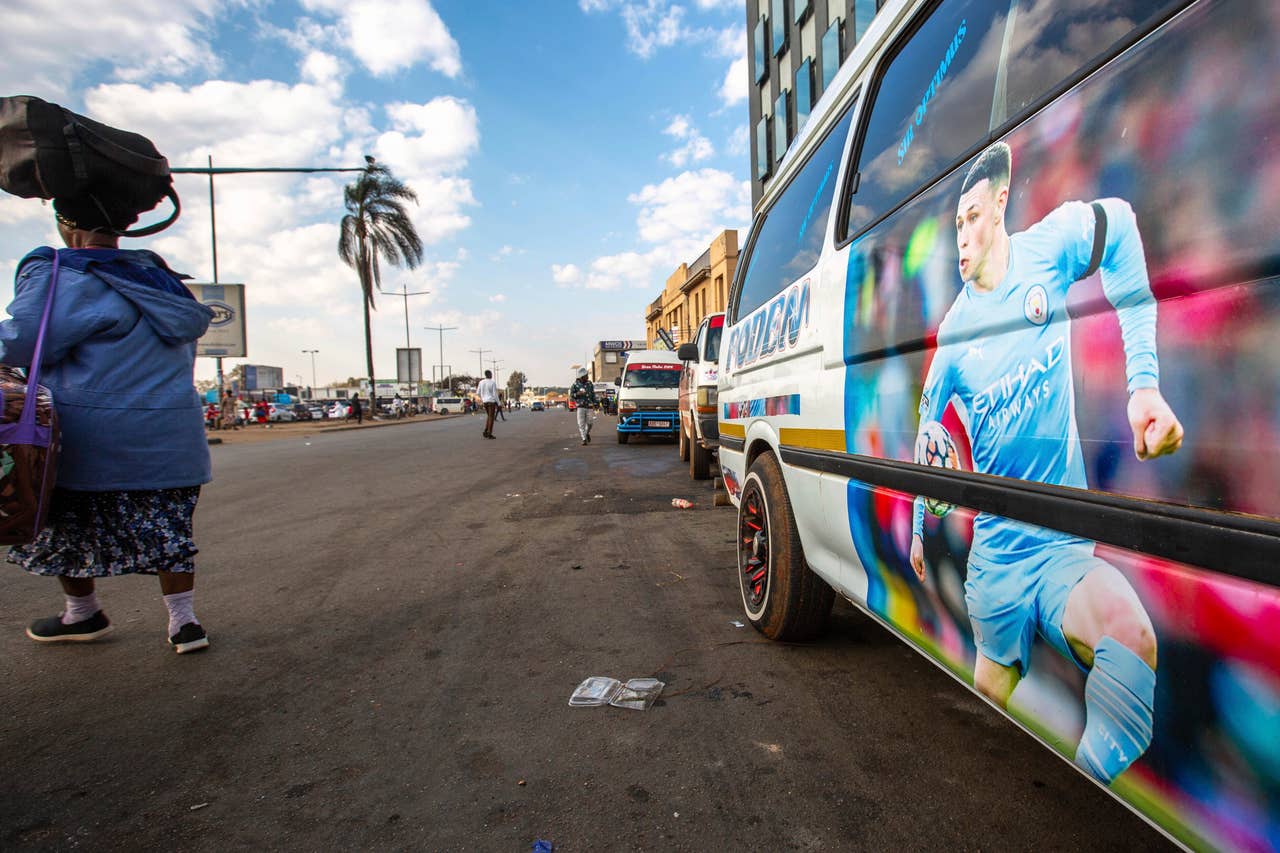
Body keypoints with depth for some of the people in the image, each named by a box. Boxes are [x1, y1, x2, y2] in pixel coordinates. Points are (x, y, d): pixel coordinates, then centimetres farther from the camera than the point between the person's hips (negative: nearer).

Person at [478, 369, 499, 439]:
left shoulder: (481, 382, 2)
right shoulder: (493, 383, -12)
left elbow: (478, 392, 8)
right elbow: (495, 394, -13)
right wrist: (497, 404, -5)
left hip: (485, 401, 5)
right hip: (492, 401, -5)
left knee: (488, 416, 21)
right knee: (491, 417, 0)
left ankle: (486, 431, 8)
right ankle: (489, 434, -3)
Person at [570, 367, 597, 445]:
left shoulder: (589, 383, 9)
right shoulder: (575, 384, 0)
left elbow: (593, 394, 14)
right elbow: (571, 395, 0)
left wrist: (594, 404, 8)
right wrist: (578, 394, -18)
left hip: (589, 407, 2)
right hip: (580, 407, -2)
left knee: (589, 423, 3)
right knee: (581, 424, -5)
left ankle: (587, 433, 32)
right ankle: (584, 439, -1)